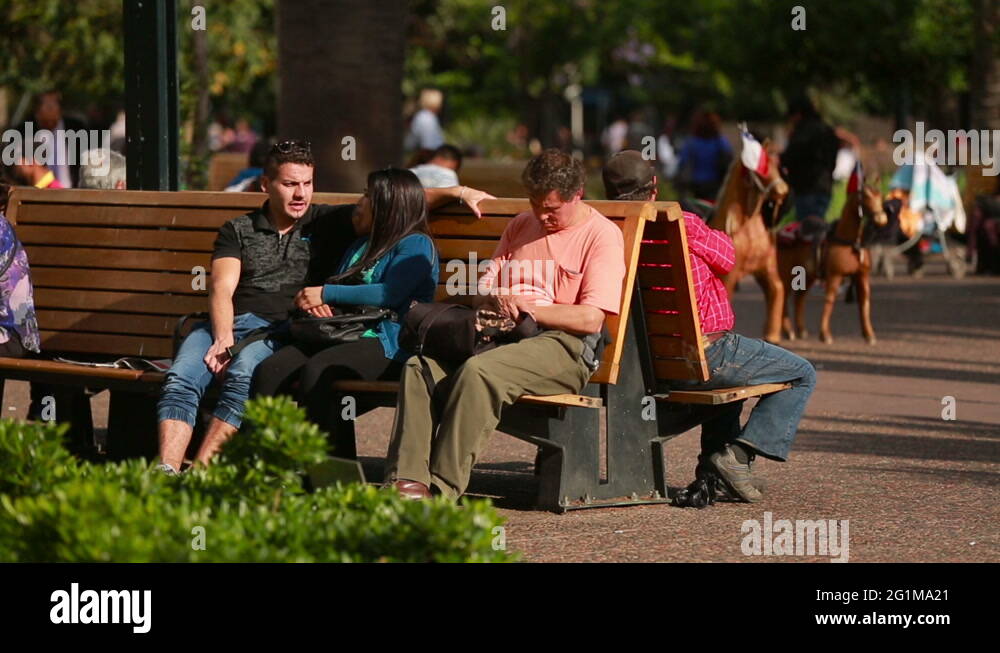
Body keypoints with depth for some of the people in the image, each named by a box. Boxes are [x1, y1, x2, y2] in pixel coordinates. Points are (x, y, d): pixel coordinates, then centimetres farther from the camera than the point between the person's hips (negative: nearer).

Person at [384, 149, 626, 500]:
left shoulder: (602, 235, 1)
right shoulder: (521, 226, 25)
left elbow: (590, 318, -9)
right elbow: (486, 287, 22)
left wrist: (524, 307, -8)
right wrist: (496, 301, -3)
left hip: (563, 345, -7)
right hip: (504, 336, 7)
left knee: (478, 371, -35)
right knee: (419, 367, -20)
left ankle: (441, 491, -36)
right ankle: (407, 481, -30)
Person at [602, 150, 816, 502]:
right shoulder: (682, 225, -18)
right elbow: (727, 258, 0)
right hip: (702, 352, -7)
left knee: (731, 368, 37)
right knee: (802, 375, 8)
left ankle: (712, 471, 32)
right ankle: (739, 453, -4)